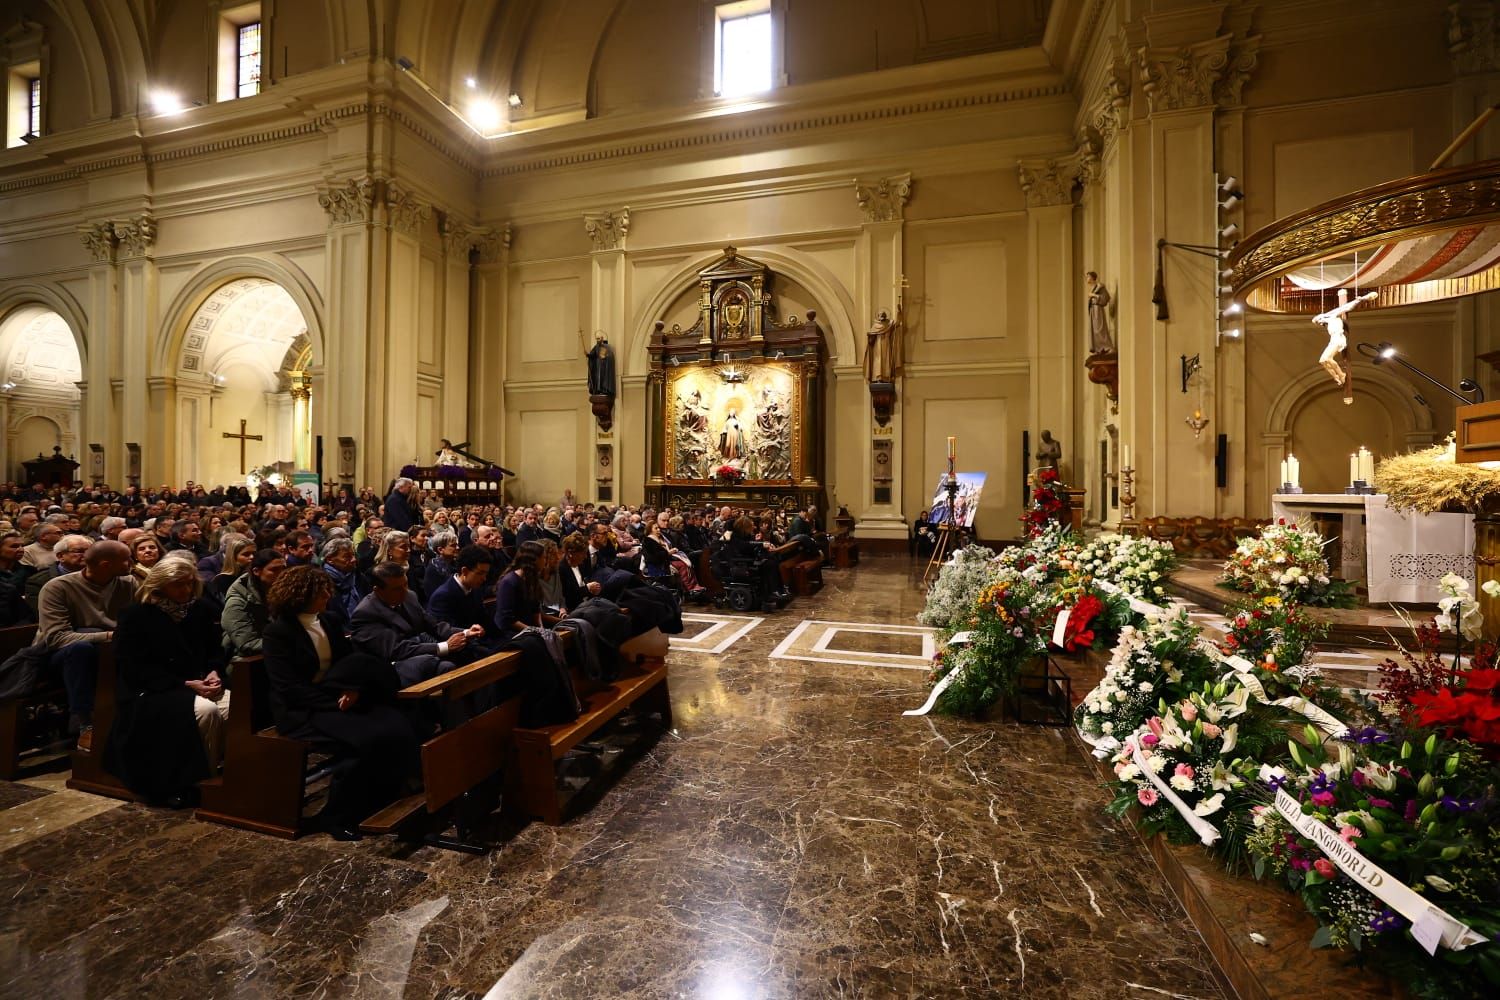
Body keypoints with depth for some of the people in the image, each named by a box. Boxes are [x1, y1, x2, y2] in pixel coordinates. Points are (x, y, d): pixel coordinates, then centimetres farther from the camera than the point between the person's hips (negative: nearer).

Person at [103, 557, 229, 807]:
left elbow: (215, 651, 16)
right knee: (205, 710, -34)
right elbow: (136, 670, -11)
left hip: (197, 686, 5)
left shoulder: (200, 610, 9)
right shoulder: (136, 616, -6)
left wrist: (214, 673, -7)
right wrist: (185, 684, -20)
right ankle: (199, 780, -17)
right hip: (148, 693, -5)